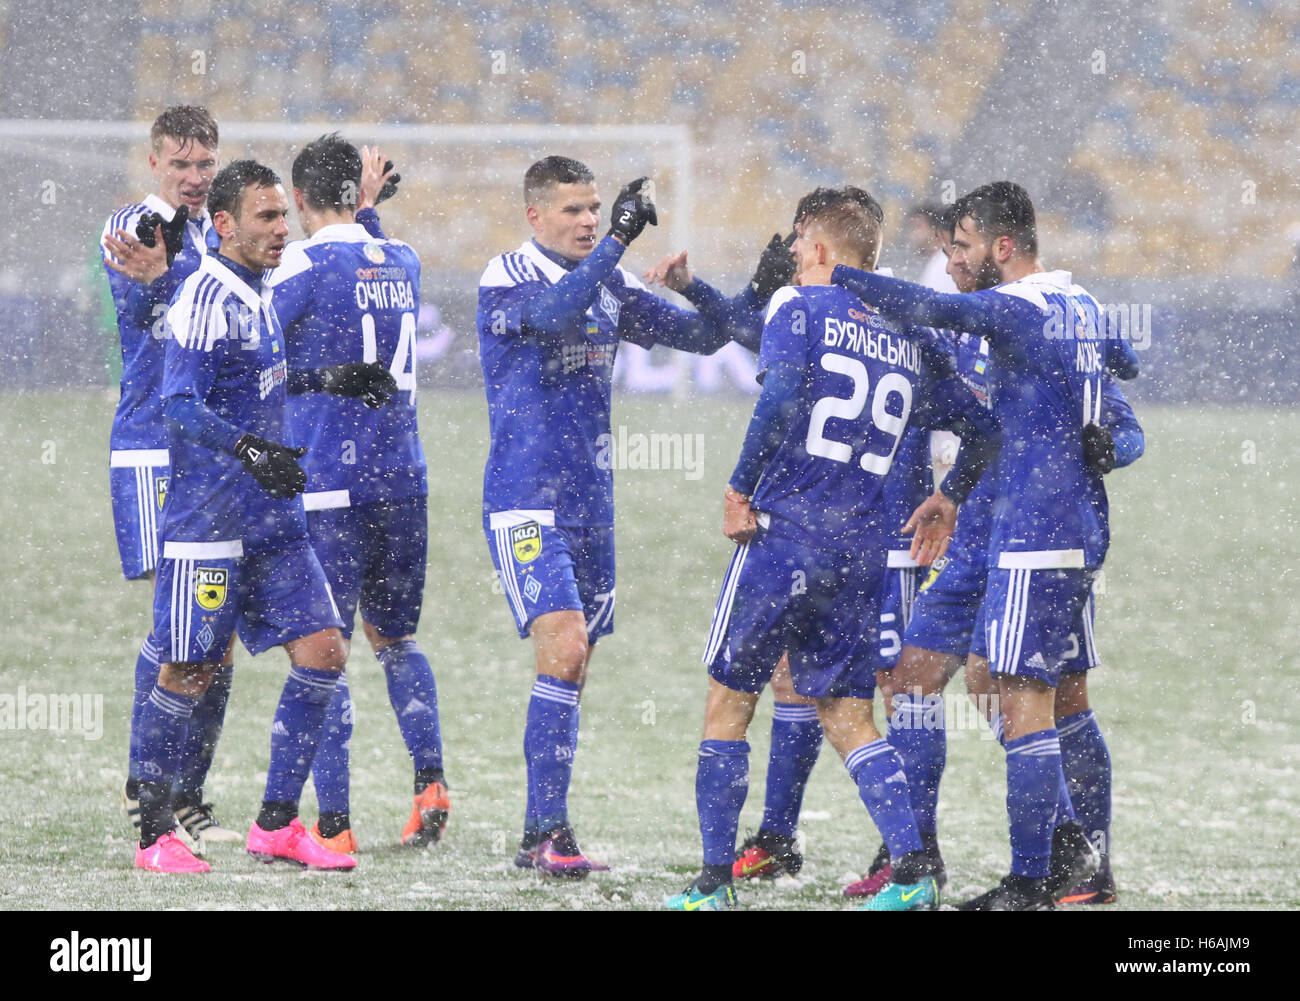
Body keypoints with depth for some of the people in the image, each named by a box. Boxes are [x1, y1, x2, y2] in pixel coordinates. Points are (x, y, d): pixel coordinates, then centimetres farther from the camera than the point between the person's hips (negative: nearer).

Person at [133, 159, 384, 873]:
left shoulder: (255, 296, 15)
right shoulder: (207, 296, -14)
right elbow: (180, 406, -21)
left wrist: (331, 383, 25)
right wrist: (247, 450, -34)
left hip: (273, 519, 9)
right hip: (208, 516, -9)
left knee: (322, 648, 0)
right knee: (188, 672, -3)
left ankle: (276, 825, 7)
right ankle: (153, 834, 9)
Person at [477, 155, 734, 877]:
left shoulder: (608, 286, 11)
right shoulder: (504, 281, -8)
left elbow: (698, 335, 13)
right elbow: (552, 313, -29)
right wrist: (619, 238, -35)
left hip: (590, 504, 7)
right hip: (525, 503, -7)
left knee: (572, 668, 8)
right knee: (564, 651, -20)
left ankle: (539, 836, 15)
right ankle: (549, 831, -18)